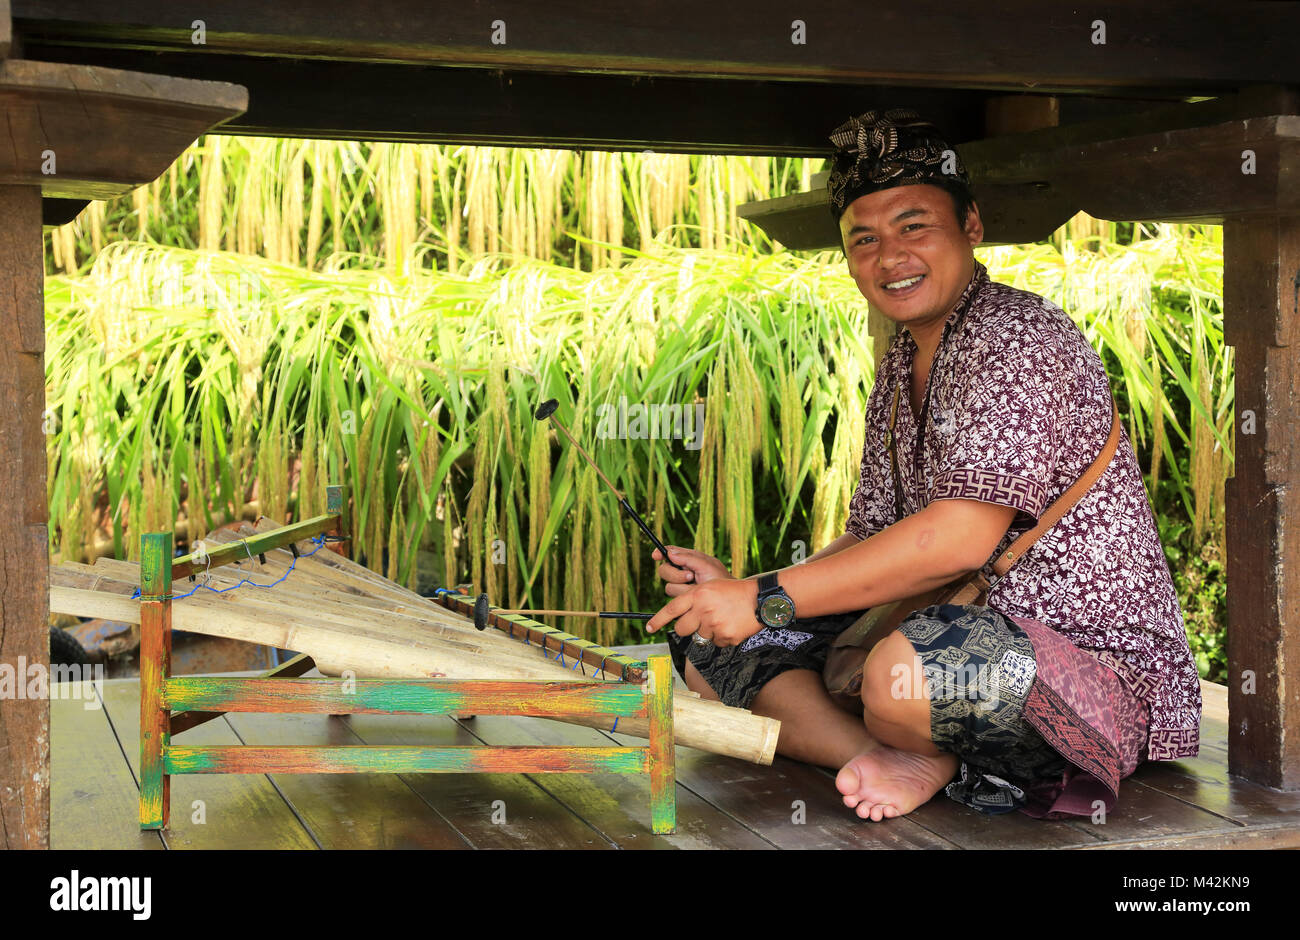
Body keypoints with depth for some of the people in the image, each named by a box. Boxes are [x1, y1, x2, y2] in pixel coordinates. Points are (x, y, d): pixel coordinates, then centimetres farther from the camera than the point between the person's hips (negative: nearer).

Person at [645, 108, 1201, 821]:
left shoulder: (1017, 338, -14)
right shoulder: (900, 366, 16)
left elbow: (959, 538, -25)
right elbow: (873, 544, 17)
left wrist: (766, 598, -21)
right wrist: (737, 592, 1)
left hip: (1100, 662, -10)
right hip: (956, 634, 10)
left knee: (909, 669, -42)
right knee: (711, 652, 5)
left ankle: (935, 756, -8)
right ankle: (898, 759, -14)